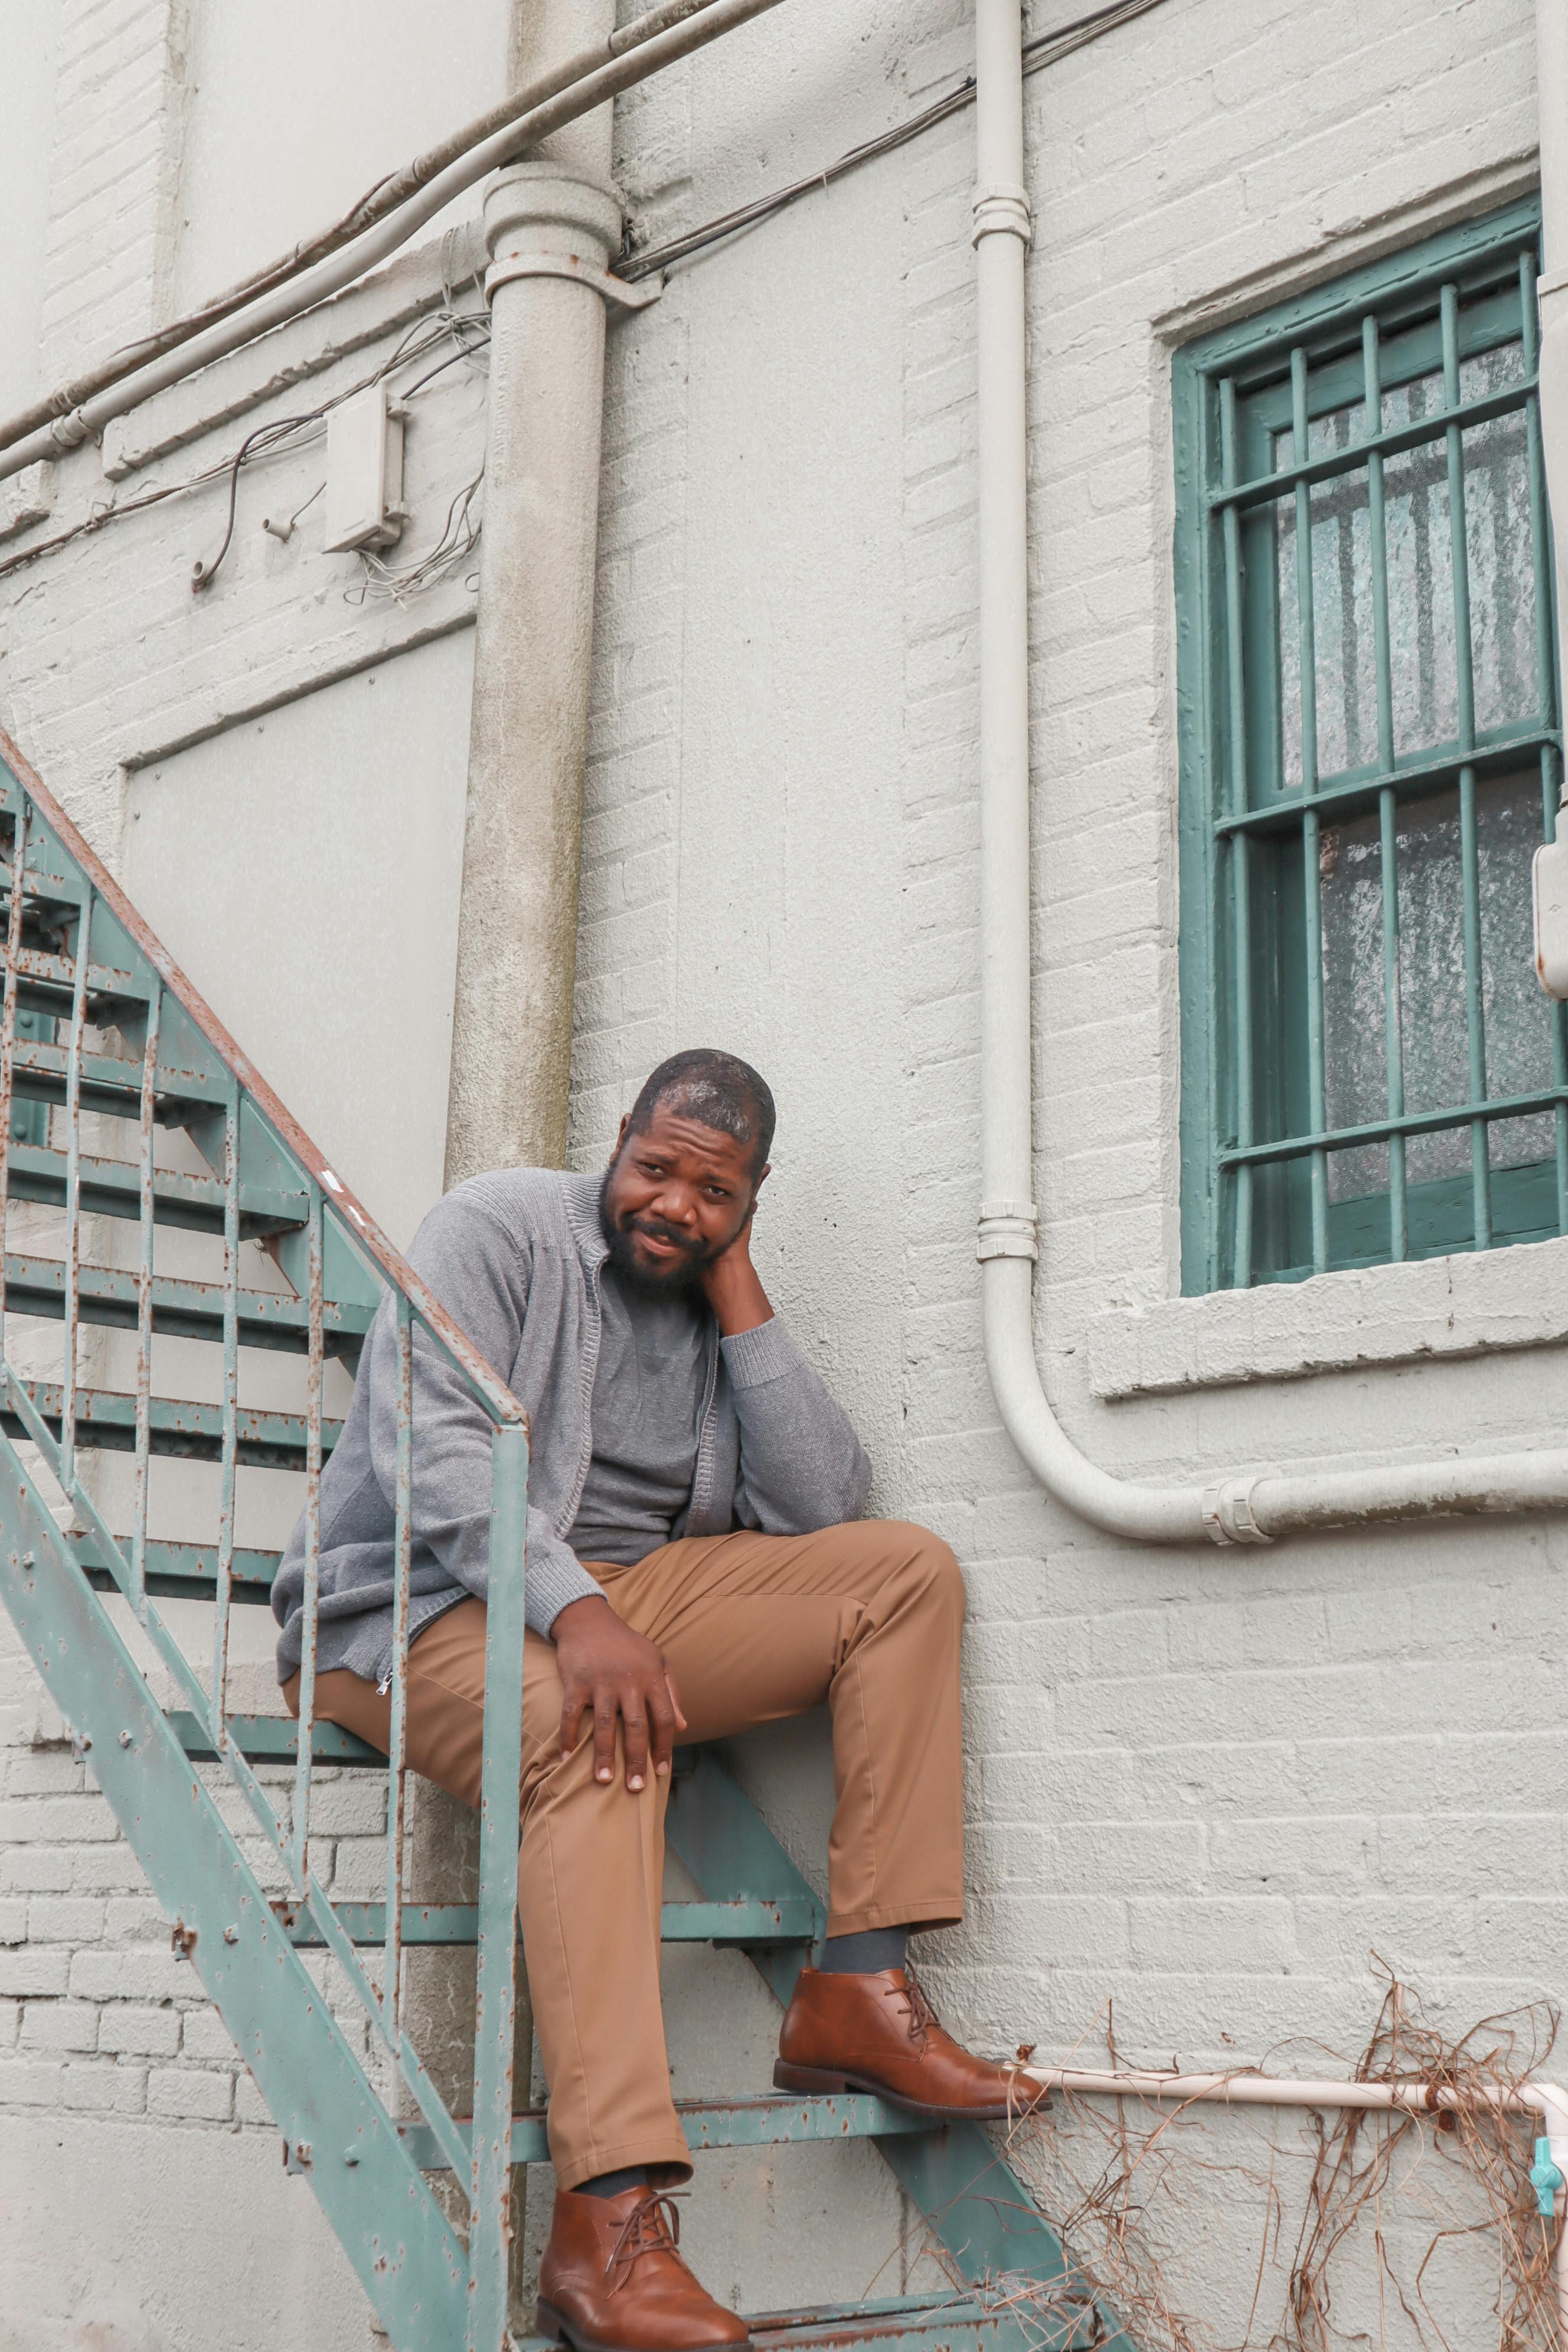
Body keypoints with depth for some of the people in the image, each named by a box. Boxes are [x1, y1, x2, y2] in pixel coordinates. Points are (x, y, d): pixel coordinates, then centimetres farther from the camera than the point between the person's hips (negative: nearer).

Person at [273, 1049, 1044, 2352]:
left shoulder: (714, 1305, 14)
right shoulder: (504, 1225, -4)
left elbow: (825, 1504, 0)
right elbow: (430, 1441, -20)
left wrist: (738, 1292, -3)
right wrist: (573, 1607, -33)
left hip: (623, 1604, 7)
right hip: (424, 1606, -7)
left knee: (907, 1570, -6)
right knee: (603, 1734, -39)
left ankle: (857, 1994, -14)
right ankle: (609, 2221, -45)